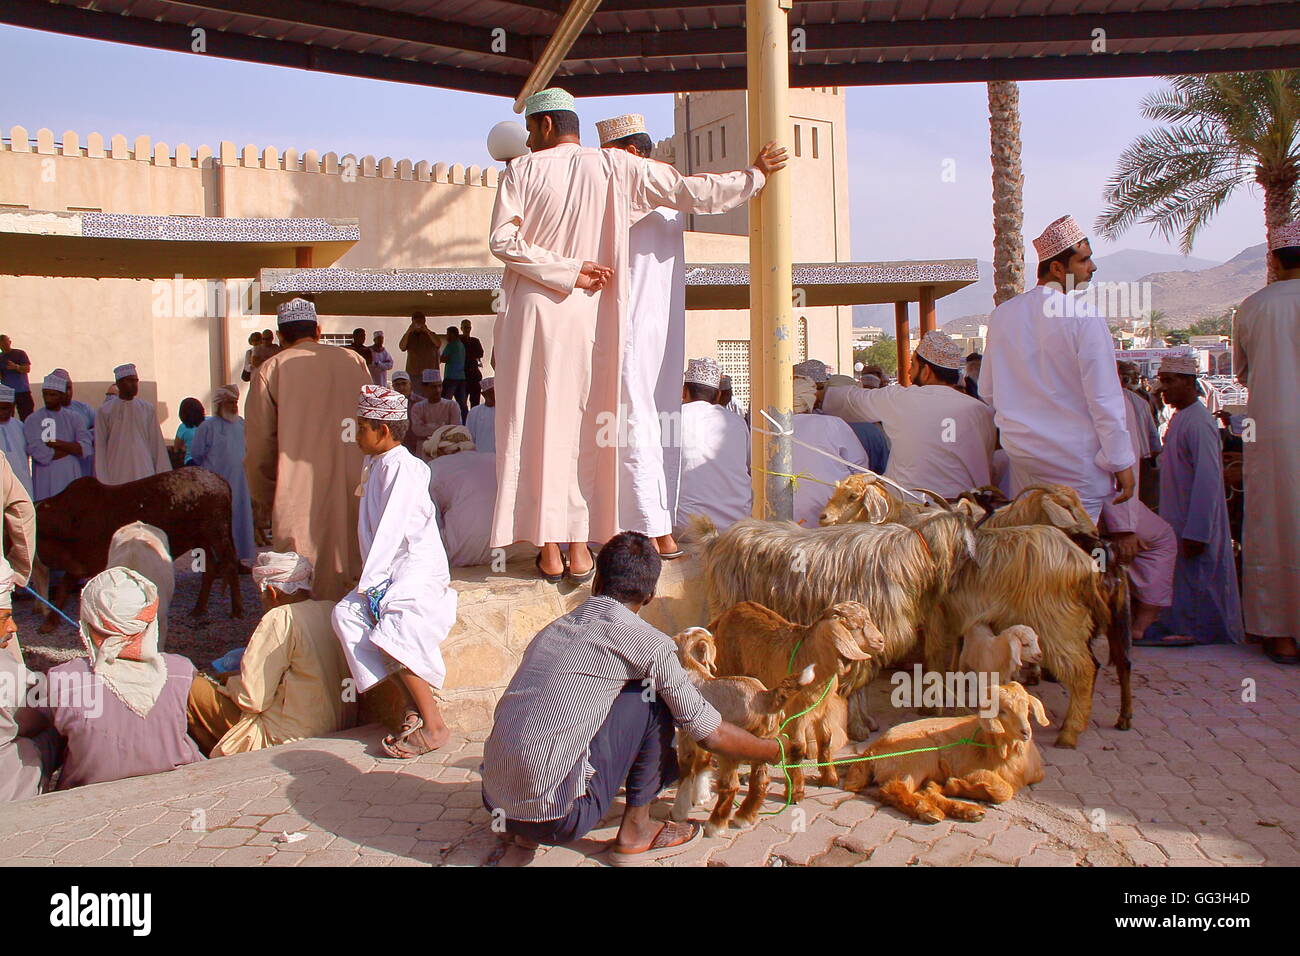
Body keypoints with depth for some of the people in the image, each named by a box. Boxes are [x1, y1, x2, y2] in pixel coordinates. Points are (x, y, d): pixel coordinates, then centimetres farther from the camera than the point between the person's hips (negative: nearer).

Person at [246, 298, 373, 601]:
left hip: (299, 493, -3)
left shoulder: (270, 370, 1)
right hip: (352, 490, 3)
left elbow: (259, 442, 4)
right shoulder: (354, 361, 8)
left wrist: (261, 495, 17)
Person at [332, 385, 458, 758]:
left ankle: (433, 724, -13)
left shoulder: (403, 467, -11)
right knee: (346, 614, -10)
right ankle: (416, 704, -10)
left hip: (419, 569, -9)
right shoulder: (376, 465, 19)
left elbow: (391, 528, -19)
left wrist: (369, 582, -20)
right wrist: (369, 581, 11)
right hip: (387, 572, 9)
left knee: (393, 633, -24)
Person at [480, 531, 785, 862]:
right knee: (652, 697, 5)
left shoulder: (551, 630, 13)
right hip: (558, 818, -6)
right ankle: (635, 830, 14)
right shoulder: (648, 643, -5)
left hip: (496, 804, 6)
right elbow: (711, 734, 3)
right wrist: (776, 751, 23)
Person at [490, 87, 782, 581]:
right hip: (591, 318, 2)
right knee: (586, 426, 7)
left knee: (537, 424, 3)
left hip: (534, 314, -1)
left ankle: (549, 549, 2)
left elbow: (503, 240, -11)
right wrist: (754, 174, 17)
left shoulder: (522, 170, -1)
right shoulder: (615, 166, 4)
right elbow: (691, 192, 5)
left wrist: (567, 271, -6)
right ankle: (580, 547, 7)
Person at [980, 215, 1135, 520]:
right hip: (1075, 460, -6)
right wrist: (1121, 463, -6)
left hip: (1019, 453, 6)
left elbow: (987, 392, 13)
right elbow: (1104, 398, -13)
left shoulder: (1002, 315, 5)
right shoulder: (1084, 317, -13)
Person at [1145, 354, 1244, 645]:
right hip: (1177, 522, 9)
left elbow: (1208, 480, -23)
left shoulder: (1198, 422, -18)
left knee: (1198, 586, 0)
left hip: (1195, 526, -9)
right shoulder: (1179, 417, 12)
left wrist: (1196, 533, -24)